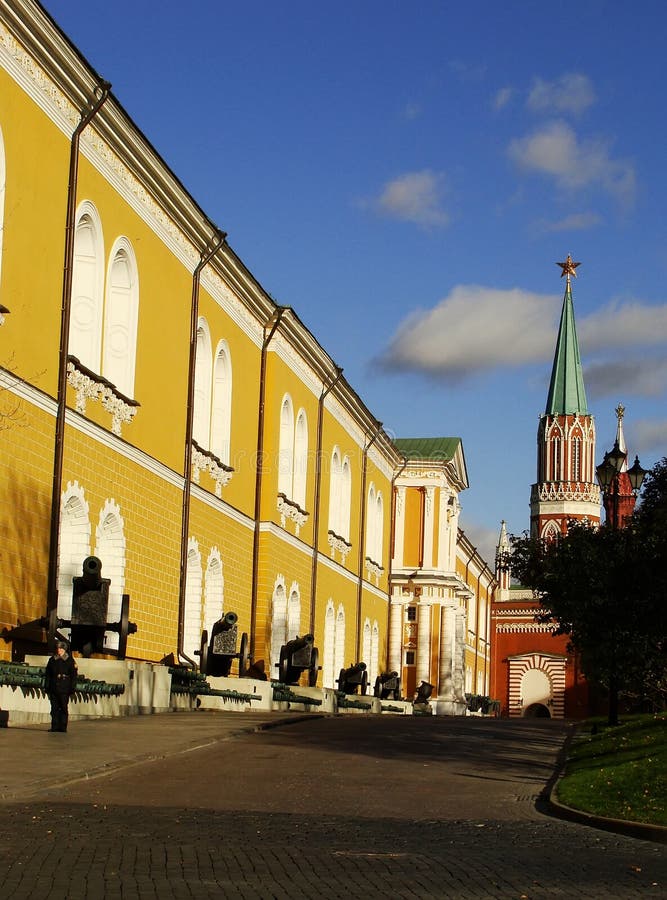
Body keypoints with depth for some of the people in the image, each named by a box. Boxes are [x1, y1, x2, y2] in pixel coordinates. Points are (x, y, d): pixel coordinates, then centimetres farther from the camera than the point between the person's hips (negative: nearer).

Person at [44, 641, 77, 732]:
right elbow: (47, 675, 14)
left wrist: (72, 689, -4)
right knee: (54, 708, 2)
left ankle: (63, 727, 1)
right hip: (53, 689, 3)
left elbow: (73, 676, 2)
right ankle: (55, 726, 6)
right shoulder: (52, 660, 12)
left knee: (64, 708, -2)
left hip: (64, 690, -3)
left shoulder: (70, 660, 3)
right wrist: (47, 688, 8)